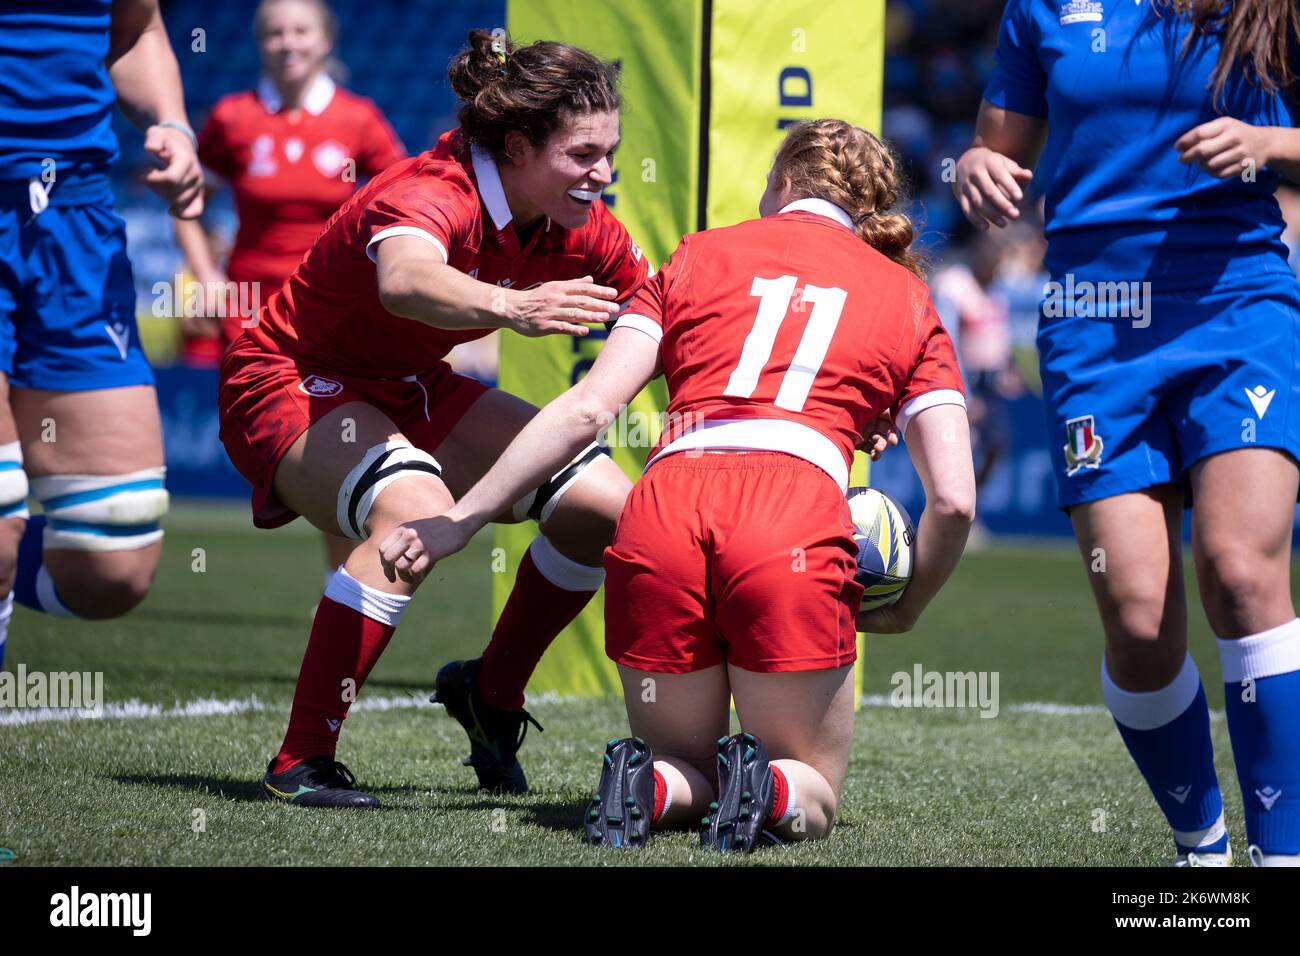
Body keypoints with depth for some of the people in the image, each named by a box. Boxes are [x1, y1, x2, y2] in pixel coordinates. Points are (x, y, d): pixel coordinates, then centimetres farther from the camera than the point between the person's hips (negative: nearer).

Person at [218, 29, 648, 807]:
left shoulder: (582, 231, -9)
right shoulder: (432, 195, -33)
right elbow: (406, 280, -56)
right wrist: (509, 307, -74)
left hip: (409, 392, 8)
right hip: (292, 385, -8)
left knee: (606, 504, -4)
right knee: (415, 510, -37)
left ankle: (492, 692, 19)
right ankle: (301, 764, -27)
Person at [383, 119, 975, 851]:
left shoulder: (701, 256, 22)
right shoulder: (907, 297, 21)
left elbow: (587, 410, 11)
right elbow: (953, 499, 11)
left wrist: (460, 519, 13)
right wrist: (903, 612, 27)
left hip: (663, 513, 2)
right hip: (797, 524, -2)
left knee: (683, 766, 22)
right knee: (814, 794, 15)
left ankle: (648, 784, -13)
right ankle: (765, 788, -19)